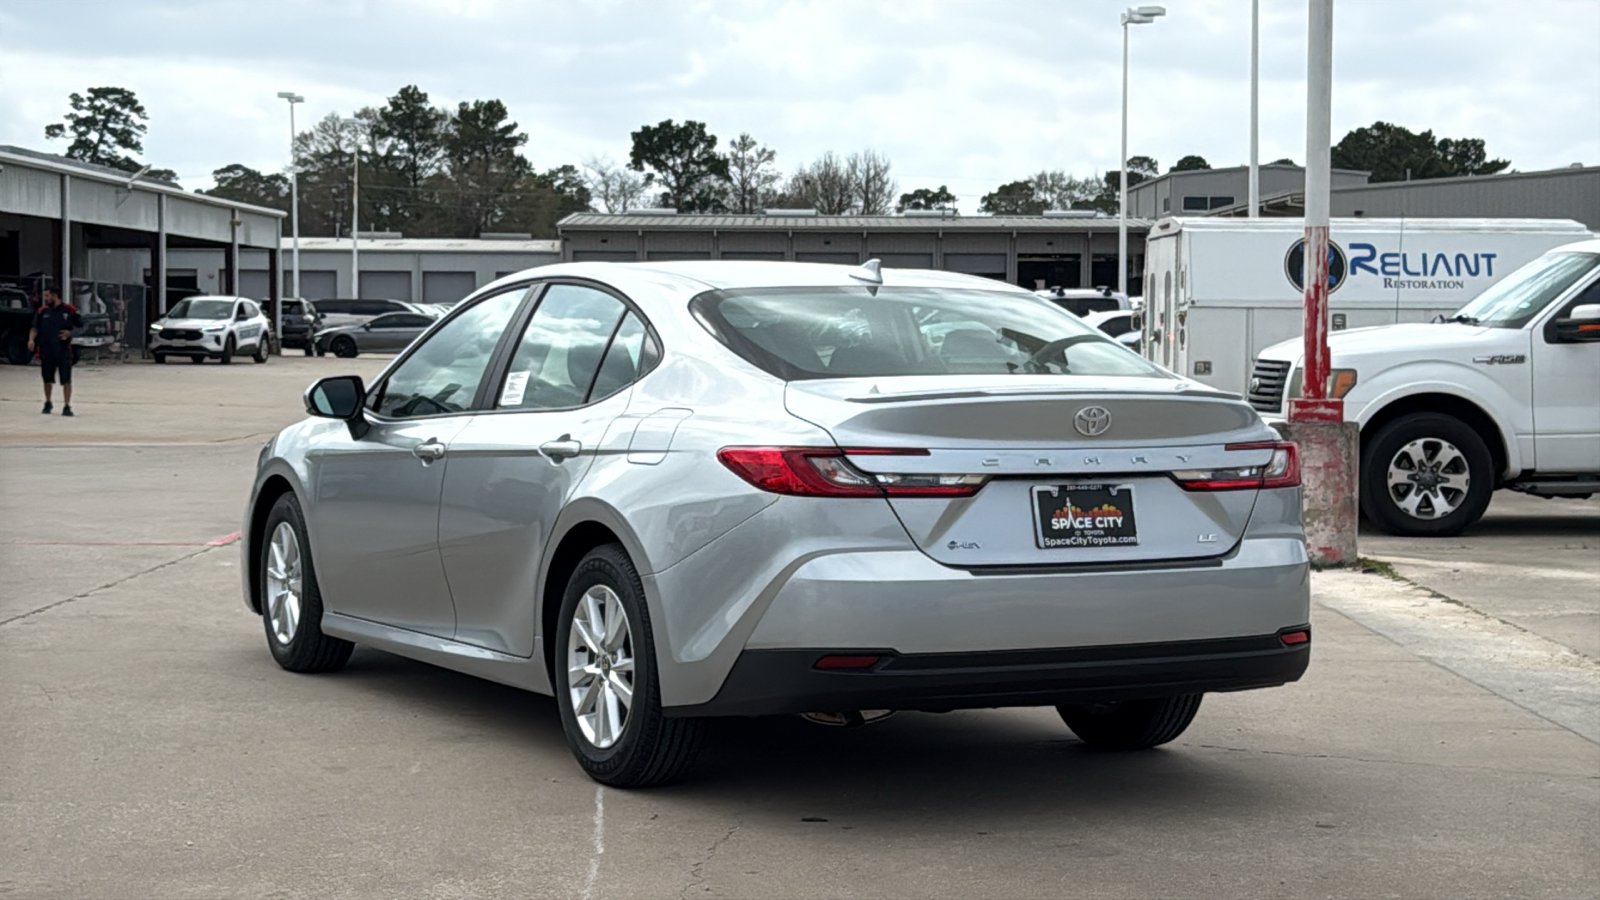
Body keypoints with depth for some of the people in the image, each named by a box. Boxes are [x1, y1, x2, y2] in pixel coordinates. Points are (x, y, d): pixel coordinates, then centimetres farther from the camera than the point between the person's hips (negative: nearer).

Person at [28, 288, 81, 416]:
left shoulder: (70, 310, -3)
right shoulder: (42, 311, 7)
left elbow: (81, 326, 3)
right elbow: (35, 328, 7)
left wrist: (70, 333, -13)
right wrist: (31, 339, -11)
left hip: (64, 351, -3)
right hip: (46, 351, 3)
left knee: (66, 380, -5)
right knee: (48, 379, 14)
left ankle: (67, 406, -1)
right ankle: (47, 404, 31)